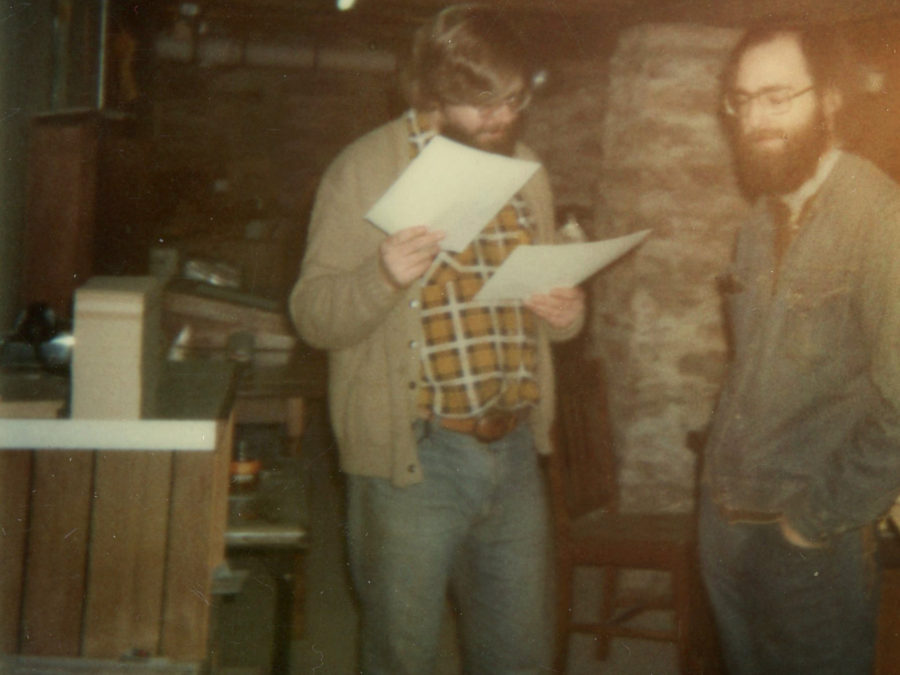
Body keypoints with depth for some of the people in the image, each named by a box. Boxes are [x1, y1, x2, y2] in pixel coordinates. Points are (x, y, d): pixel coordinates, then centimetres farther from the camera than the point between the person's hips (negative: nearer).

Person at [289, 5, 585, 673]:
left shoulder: (527, 173, 11)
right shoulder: (367, 171, -6)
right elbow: (313, 316, -9)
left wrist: (567, 313, -1)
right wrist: (386, 276, -28)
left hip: (515, 450, 5)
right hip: (414, 459, -5)